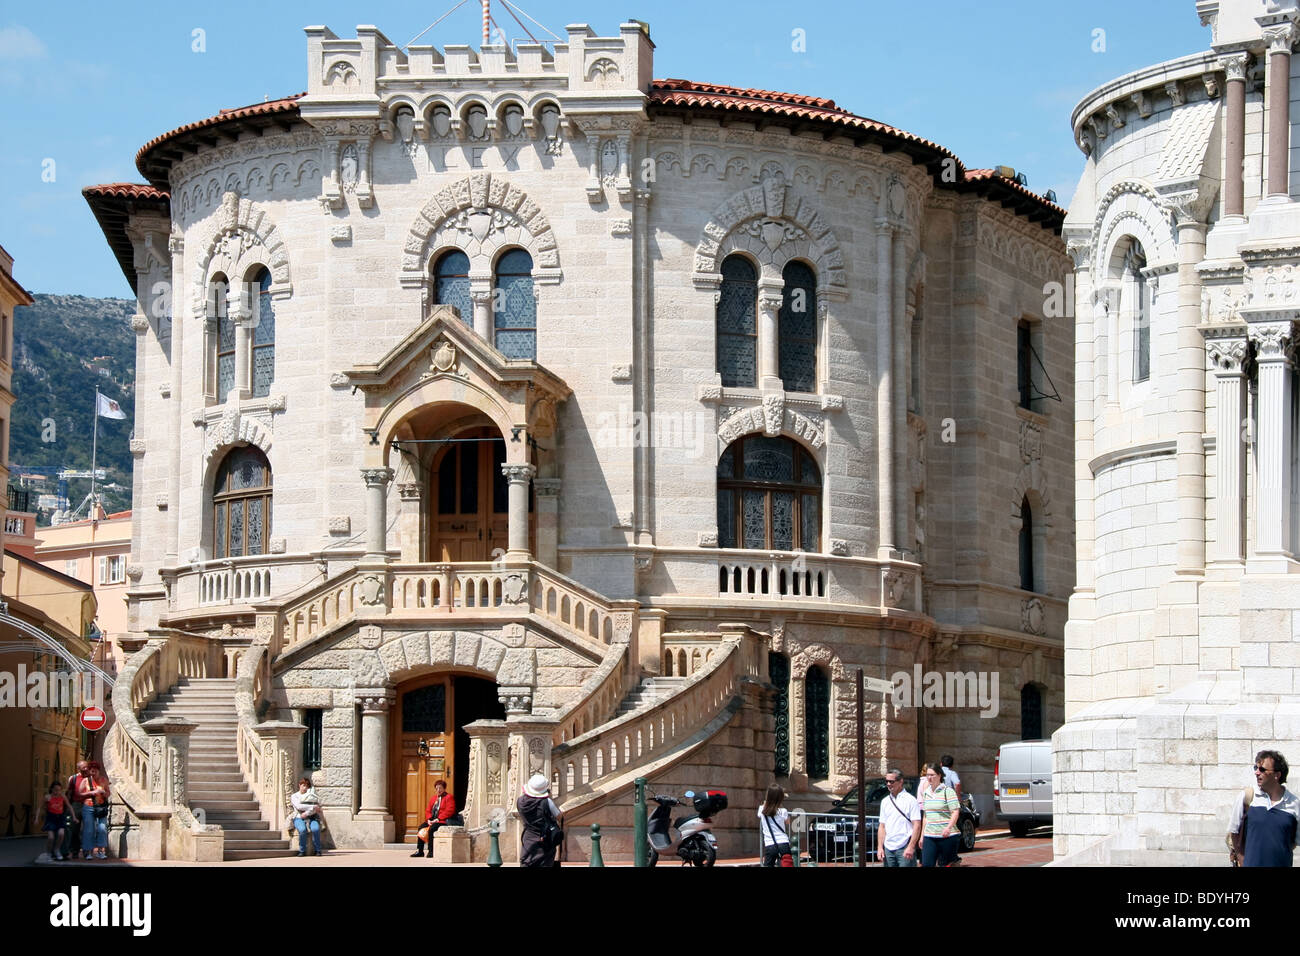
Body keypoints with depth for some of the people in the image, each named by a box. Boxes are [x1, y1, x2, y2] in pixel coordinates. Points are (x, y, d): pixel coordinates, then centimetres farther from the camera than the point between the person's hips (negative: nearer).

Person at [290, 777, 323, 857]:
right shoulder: (294, 796, 11)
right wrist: (313, 807, -15)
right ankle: (302, 851, -20)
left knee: (315, 829, -33)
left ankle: (317, 850, -18)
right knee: (302, 830, -36)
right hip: (299, 818, -1)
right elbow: (299, 806, -9)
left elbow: (317, 807, 1)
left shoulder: (311, 795, 15)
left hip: (311, 818, 1)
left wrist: (307, 813, -16)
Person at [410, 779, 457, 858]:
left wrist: (438, 819, -19)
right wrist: (429, 819, -3)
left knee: (431, 829, -32)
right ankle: (419, 851, -8)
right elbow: (428, 811, 19)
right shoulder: (433, 798, 21)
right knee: (421, 828, -11)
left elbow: (449, 811, -15)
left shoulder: (449, 797, -3)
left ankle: (431, 851, -27)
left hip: (443, 821, -8)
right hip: (432, 821, 8)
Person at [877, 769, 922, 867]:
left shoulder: (910, 800, -3)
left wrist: (911, 847, -16)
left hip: (905, 847, -6)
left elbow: (917, 826, -8)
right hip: (888, 848, 6)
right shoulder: (885, 801, 15)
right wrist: (880, 847, 7)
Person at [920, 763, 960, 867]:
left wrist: (948, 827, -26)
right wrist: (922, 835, 20)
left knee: (946, 864, -1)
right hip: (929, 836, 6)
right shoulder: (927, 793, 15)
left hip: (947, 836, -6)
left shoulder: (947, 791, -6)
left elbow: (956, 812, -11)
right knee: (926, 864, -5)